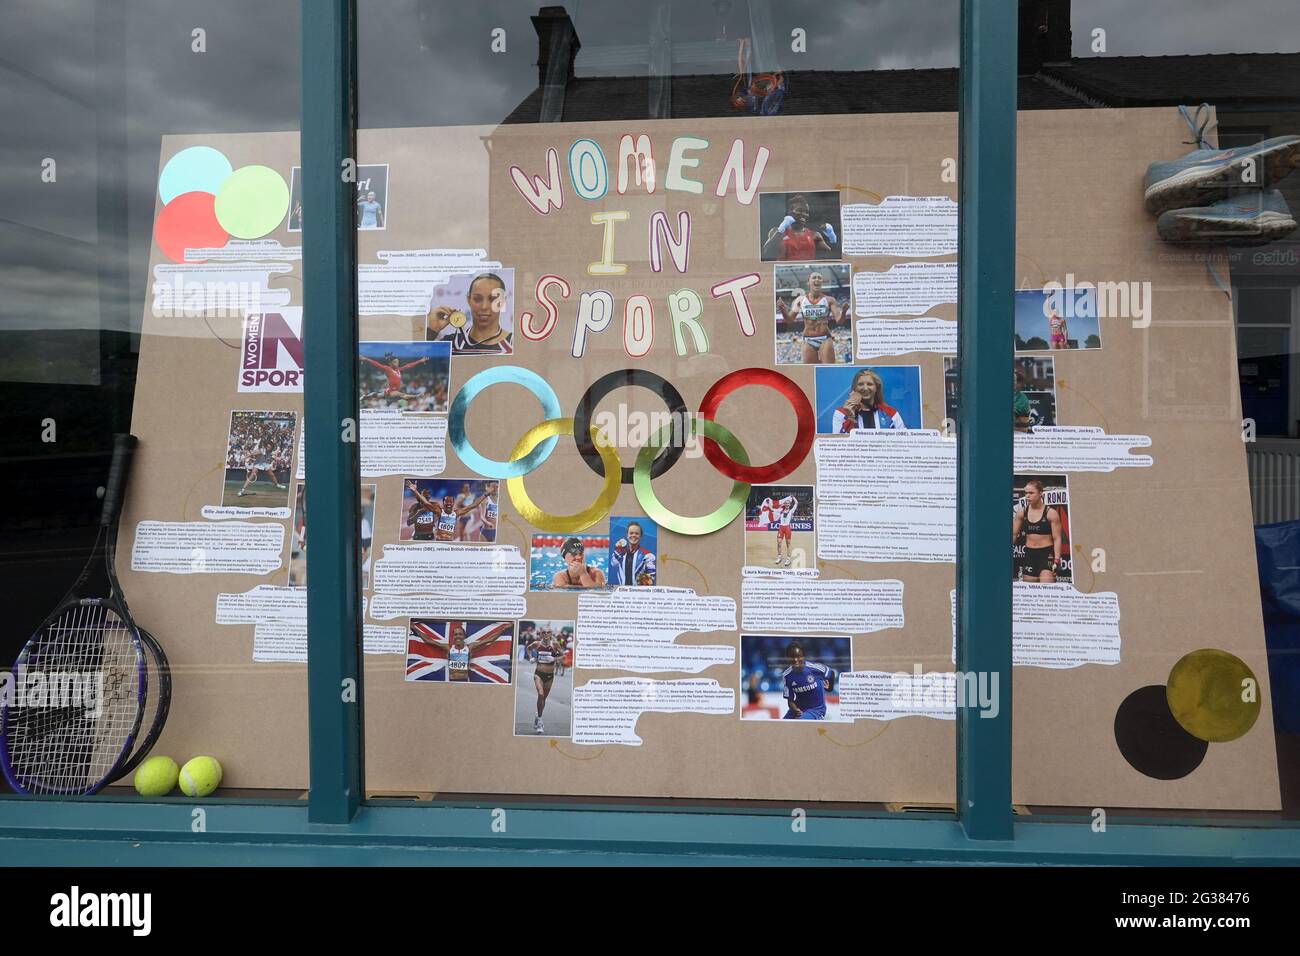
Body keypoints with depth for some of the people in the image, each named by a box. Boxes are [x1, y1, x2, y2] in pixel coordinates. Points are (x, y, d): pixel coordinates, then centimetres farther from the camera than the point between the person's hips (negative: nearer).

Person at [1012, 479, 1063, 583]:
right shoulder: (1022, 511, 3)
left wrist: (1057, 559, -13)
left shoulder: (1051, 513, -7)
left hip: (1047, 554, -4)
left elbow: (1057, 538, -7)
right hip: (1029, 554, 4)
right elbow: (1014, 534, 10)